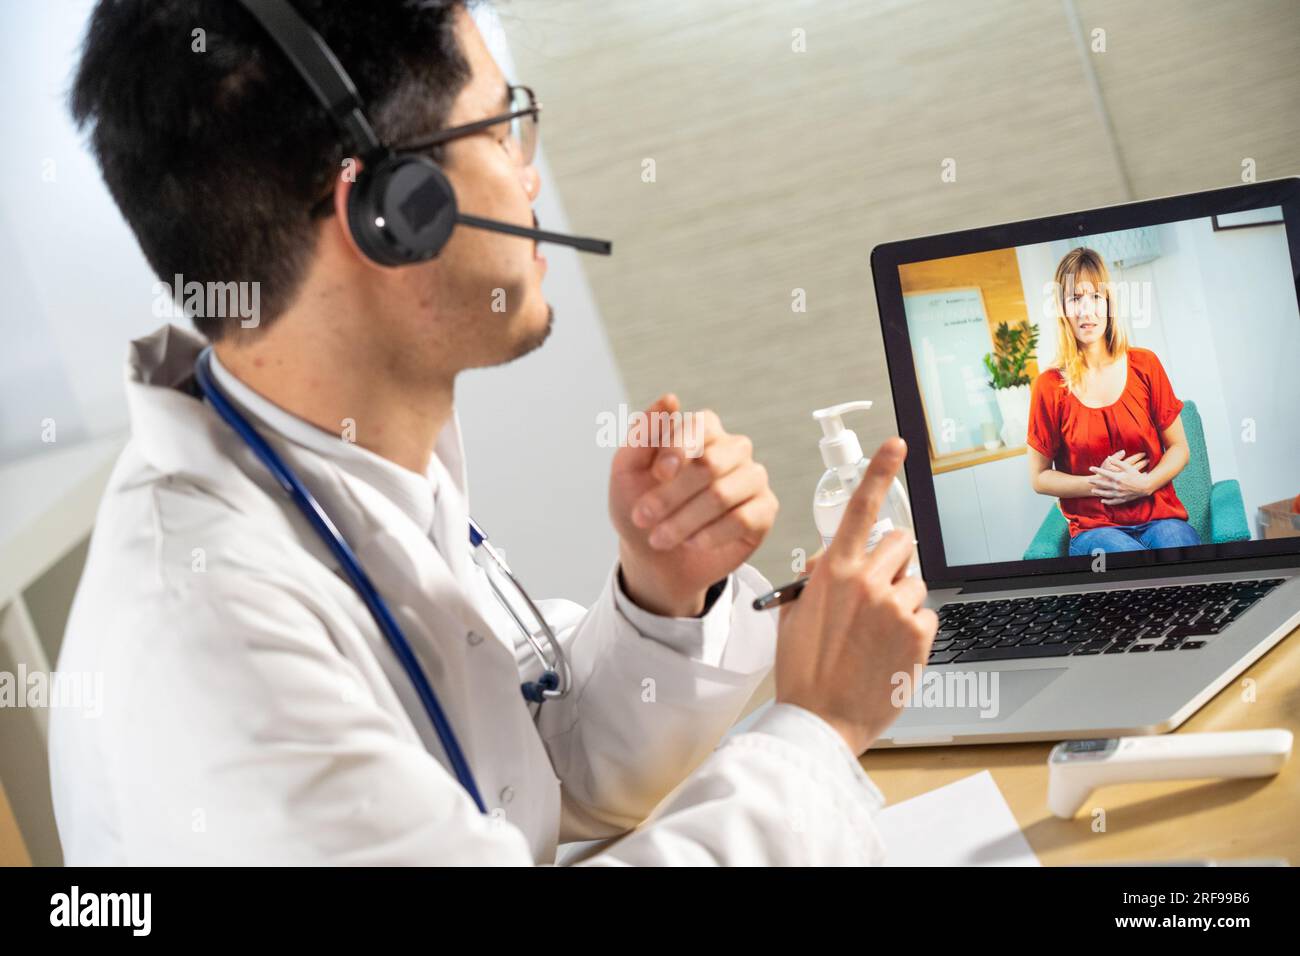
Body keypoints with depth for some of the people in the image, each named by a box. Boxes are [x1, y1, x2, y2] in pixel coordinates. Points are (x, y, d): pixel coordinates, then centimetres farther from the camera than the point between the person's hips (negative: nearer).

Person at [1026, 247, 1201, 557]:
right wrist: (1096, 484, -10)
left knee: (1179, 544, -33)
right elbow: (1039, 478, 7)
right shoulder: (1050, 386, -1)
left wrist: (1144, 484, -9)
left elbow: (1179, 448, 10)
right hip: (1094, 526, -2)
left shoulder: (1144, 365, 5)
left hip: (1159, 515, 2)